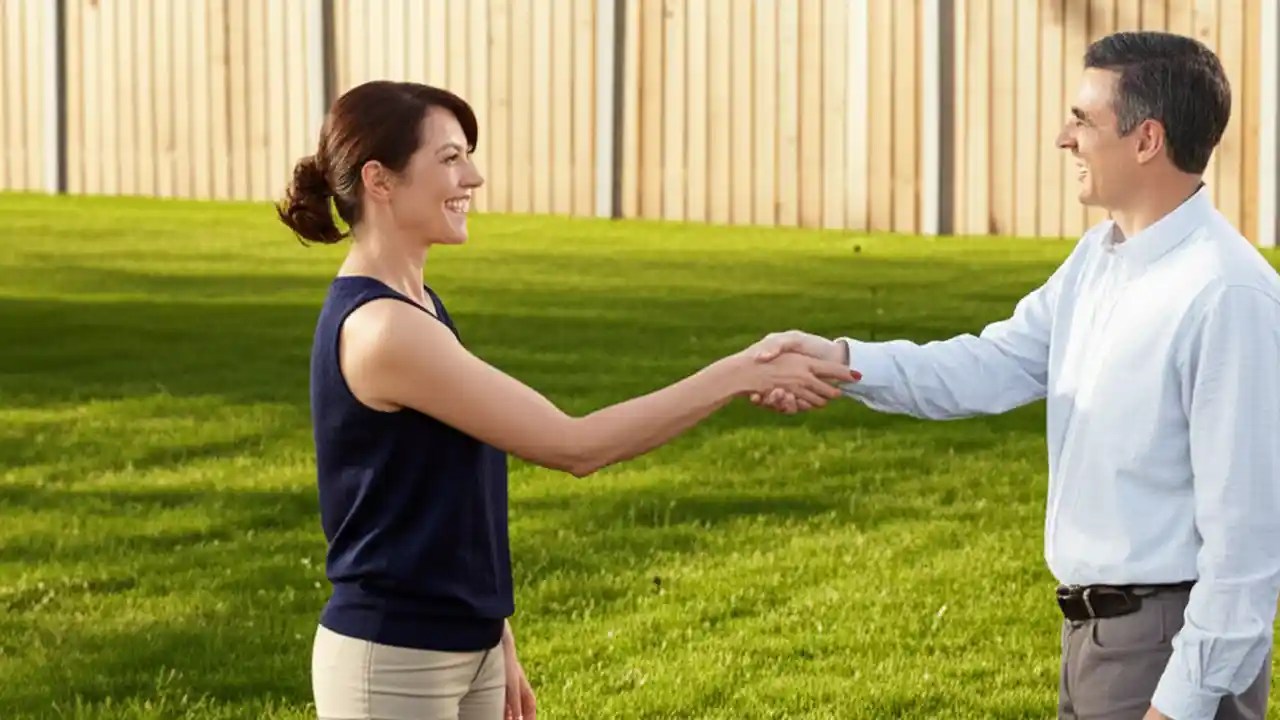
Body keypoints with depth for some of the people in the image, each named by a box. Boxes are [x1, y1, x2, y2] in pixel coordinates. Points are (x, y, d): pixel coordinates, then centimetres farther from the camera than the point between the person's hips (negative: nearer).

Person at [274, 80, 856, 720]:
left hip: (461, 653, 9)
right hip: (393, 669, -9)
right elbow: (573, 447, -21)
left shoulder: (414, 308, 10)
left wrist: (496, 645, 18)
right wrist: (738, 375, -19)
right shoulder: (380, 329, -21)